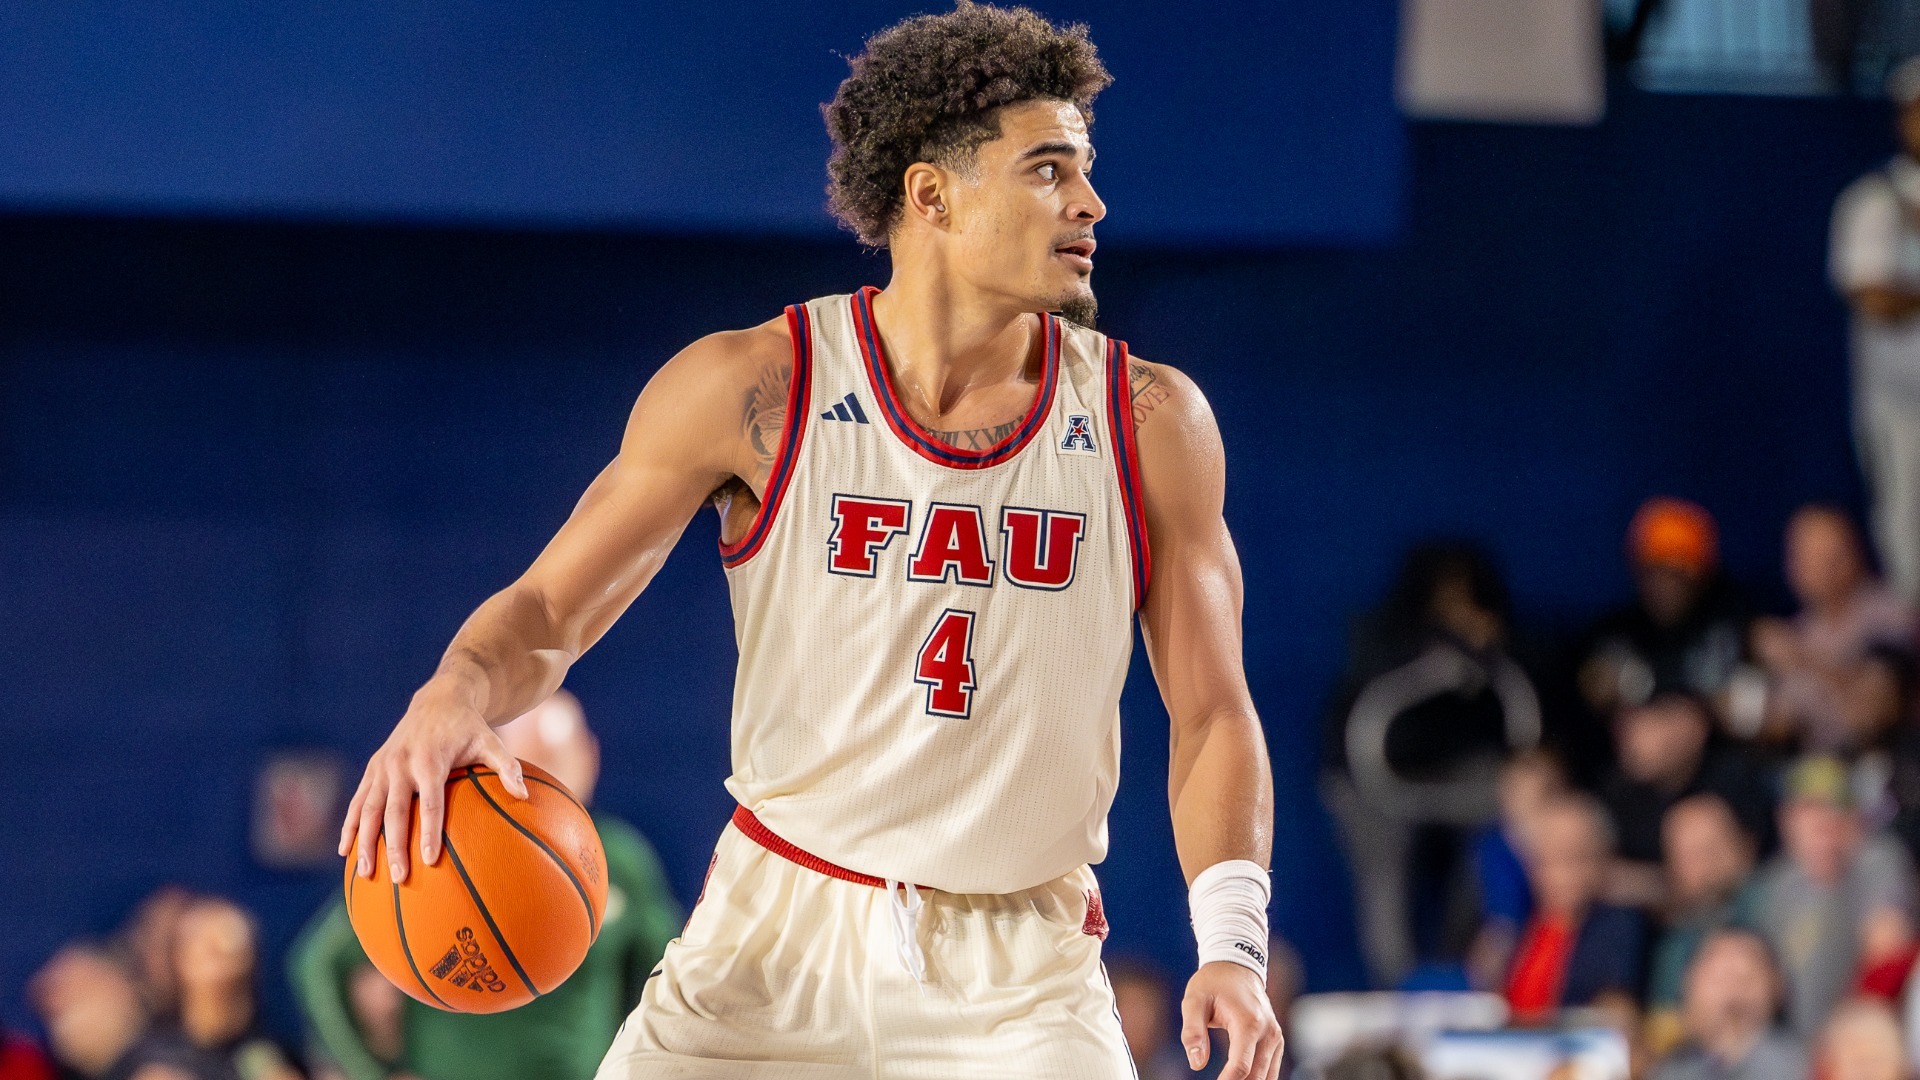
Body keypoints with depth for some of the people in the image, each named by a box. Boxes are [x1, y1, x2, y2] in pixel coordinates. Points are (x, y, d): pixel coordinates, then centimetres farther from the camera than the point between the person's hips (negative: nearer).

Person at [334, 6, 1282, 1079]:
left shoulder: (1152, 423, -1)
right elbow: (548, 611, -2)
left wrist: (1232, 944, -11)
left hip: (1018, 978, 0)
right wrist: (456, 695, -25)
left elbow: (1213, 715, 4)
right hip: (776, 946, 0)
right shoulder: (753, 390, -6)